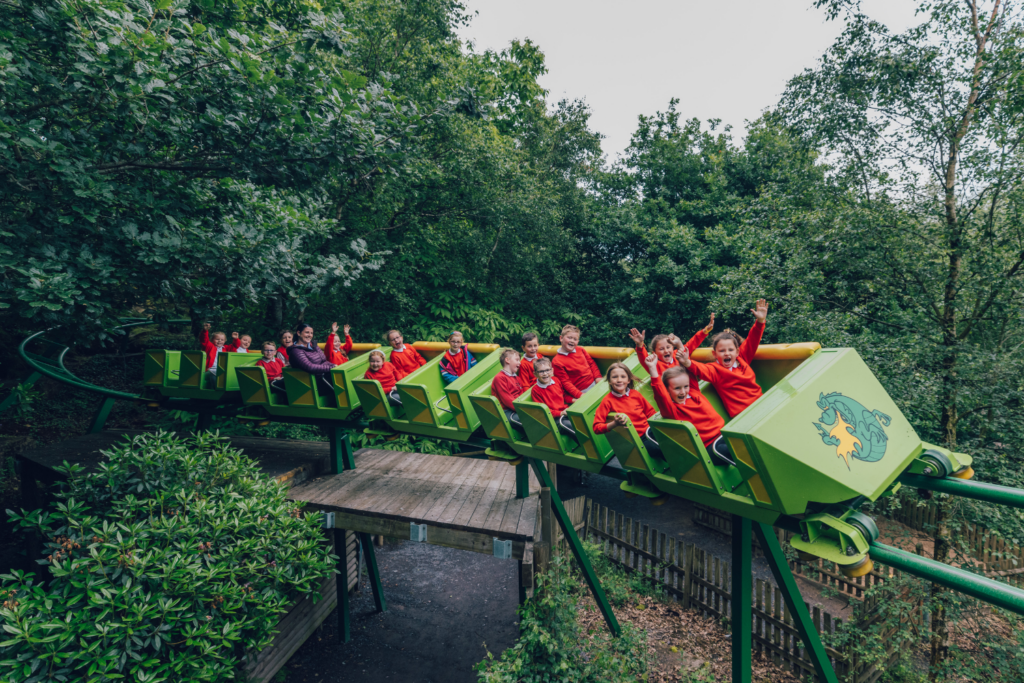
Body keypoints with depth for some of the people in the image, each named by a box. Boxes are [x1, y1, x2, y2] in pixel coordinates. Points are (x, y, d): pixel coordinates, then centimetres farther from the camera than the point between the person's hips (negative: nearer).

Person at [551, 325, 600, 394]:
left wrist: (598, 377, 2)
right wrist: (580, 395, -19)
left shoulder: (580, 350, 7)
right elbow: (566, 383, -11)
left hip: (595, 383, 6)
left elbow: (591, 363, 17)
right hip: (582, 391, -6)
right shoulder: (557, 362, -11)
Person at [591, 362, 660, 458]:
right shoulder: (607, 401, -4)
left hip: (648, 431, 5)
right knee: (661, 450, -27)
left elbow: (651, 412, 20)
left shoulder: (635, 394, 9)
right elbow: (597, 427, -9)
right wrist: (615, 424, -25)